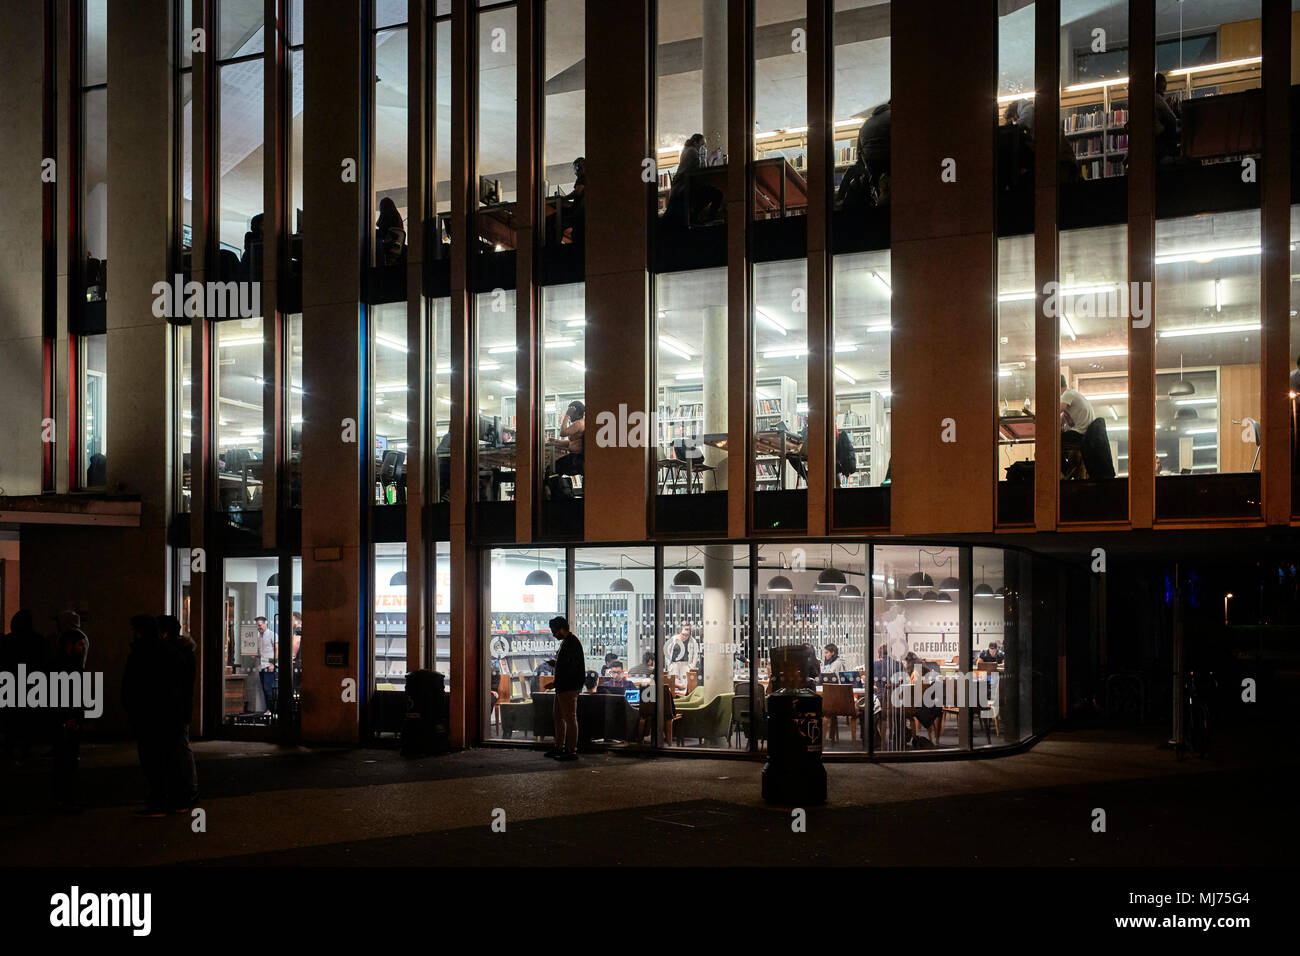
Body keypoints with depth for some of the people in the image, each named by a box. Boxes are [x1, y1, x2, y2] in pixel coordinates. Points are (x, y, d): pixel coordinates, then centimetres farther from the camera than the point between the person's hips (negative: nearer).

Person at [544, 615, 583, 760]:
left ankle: (572, 751, -3)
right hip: (562, 687, 11)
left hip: (569, 687, -11)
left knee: (570, 718, -6)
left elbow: (571, 667, -23)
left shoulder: (572, 643, -17)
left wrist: (555, 664, -10)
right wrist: (555, 663, 9)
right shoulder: (565, 642, 16)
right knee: (559, 717, 18)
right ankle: (559, 747, 27)